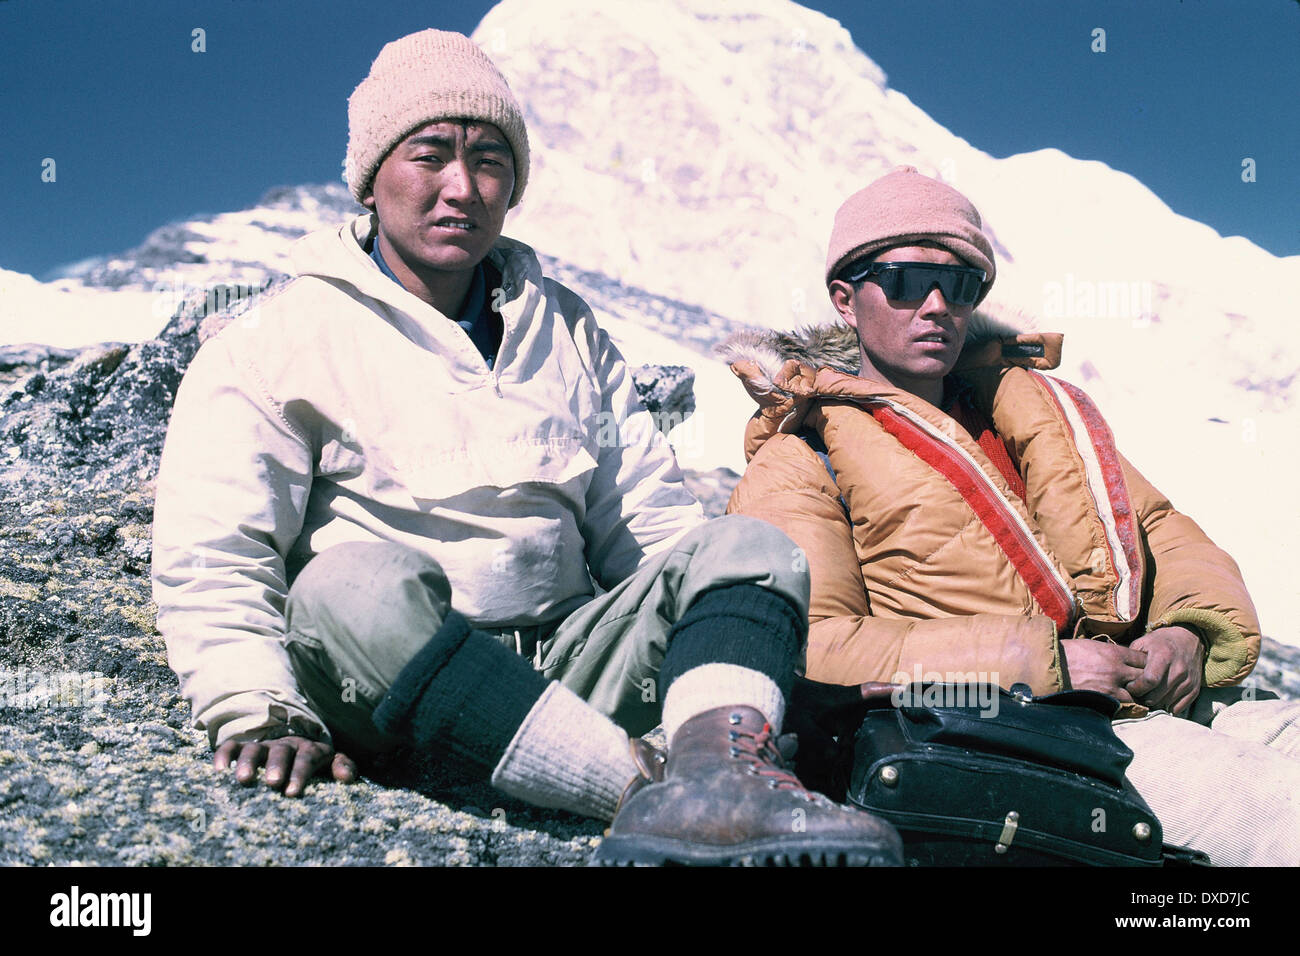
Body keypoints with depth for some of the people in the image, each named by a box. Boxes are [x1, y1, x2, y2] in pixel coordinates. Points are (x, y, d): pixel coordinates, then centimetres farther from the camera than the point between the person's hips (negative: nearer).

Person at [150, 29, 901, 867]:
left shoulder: (569, 330, 19)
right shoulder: (275, 347, 6)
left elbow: (648, 521, 15)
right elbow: (211, 562, -3)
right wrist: (261, 713, -20)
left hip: (564, 668, 4)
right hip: (384, 684, -3)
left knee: (748, 544, -17)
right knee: (357, 581, -35)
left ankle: (713, 769, -47)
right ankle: (650, 787, -43)